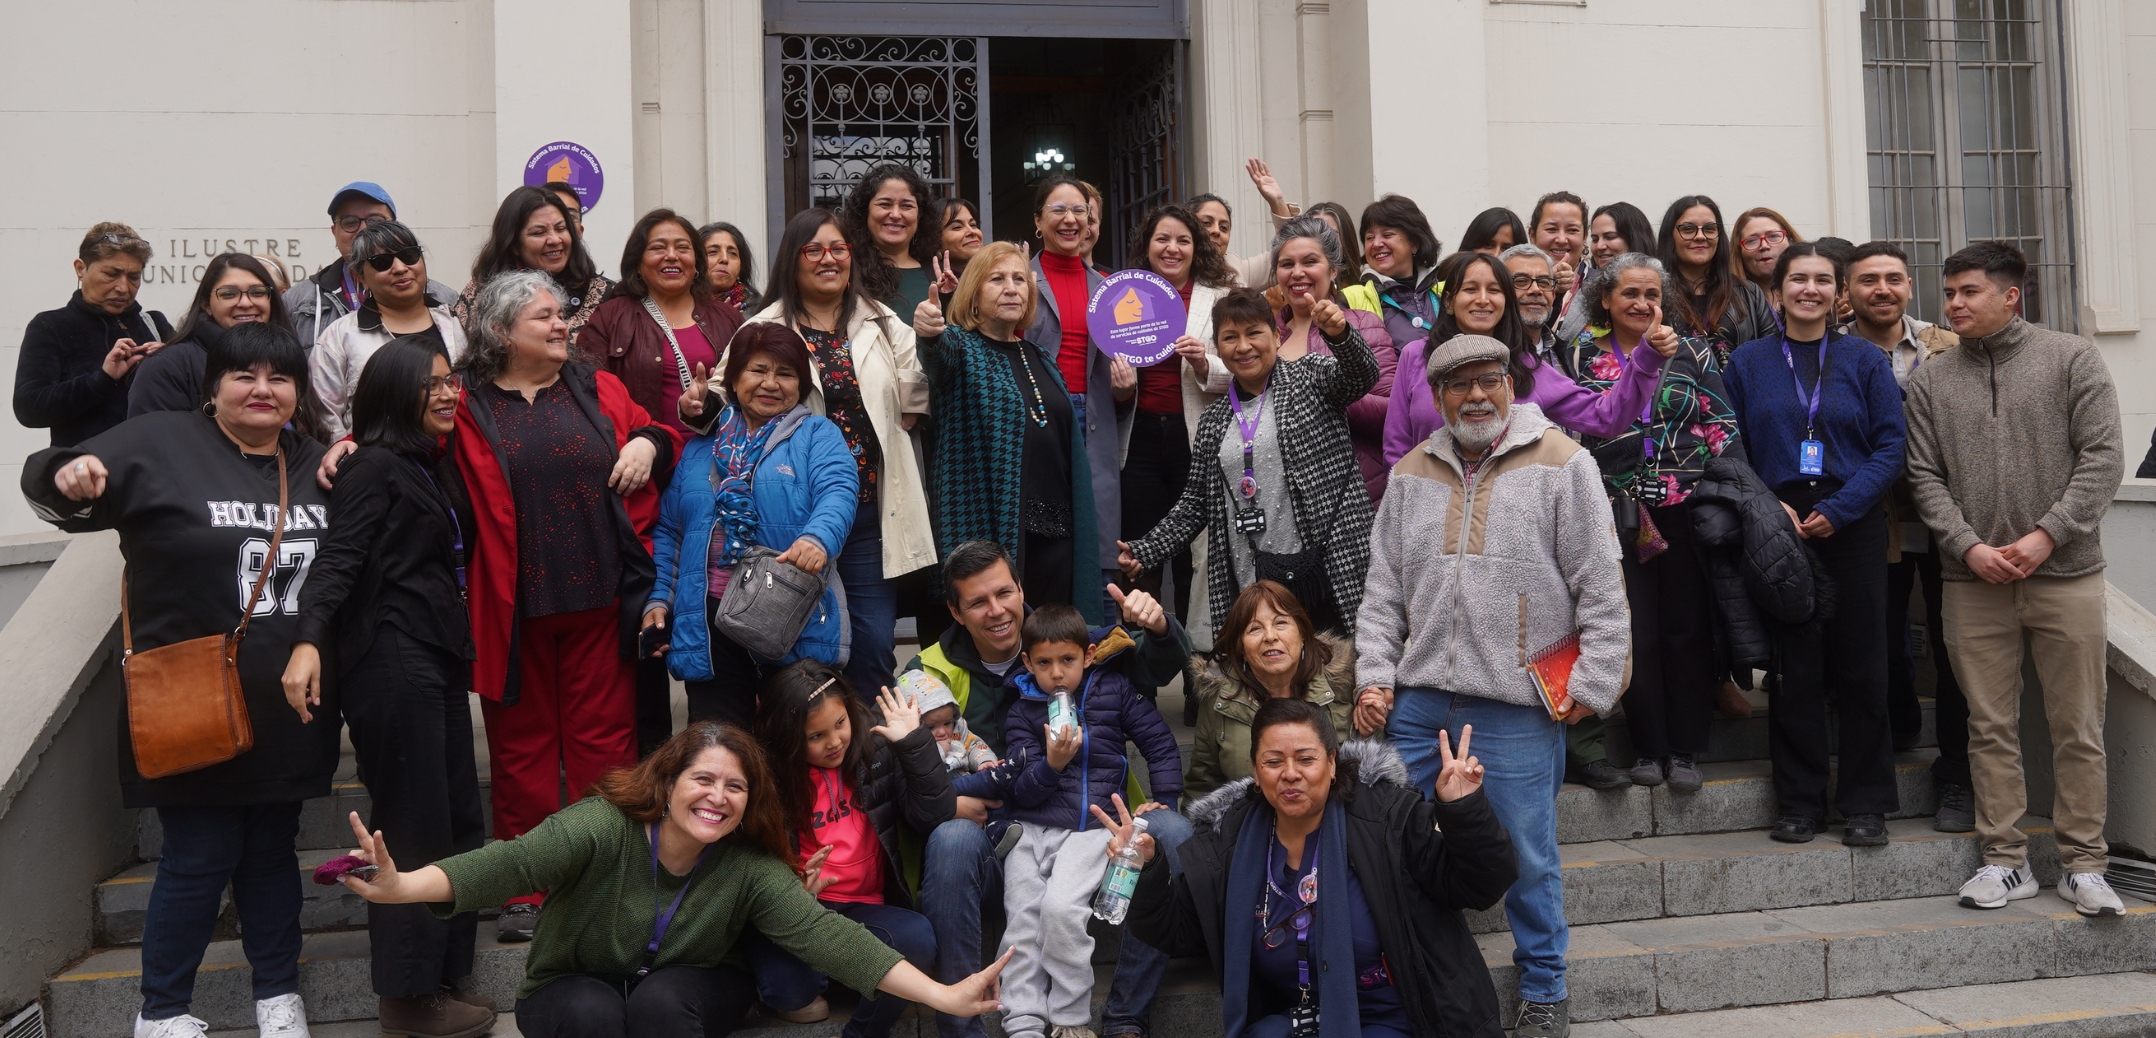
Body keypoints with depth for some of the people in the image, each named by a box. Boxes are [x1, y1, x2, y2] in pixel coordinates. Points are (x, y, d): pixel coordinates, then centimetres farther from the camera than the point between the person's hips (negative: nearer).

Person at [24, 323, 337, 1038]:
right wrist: (65, 477, -32)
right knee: (199, 857, 2)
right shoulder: (161, 444, -4)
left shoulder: (314, 464, 12)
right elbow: (50, 486, -8)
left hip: (288, 709, 5)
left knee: (272, 851, 15)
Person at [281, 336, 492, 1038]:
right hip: (392, 661, -9)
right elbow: (337, 558, -18)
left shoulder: (432, 467, 19)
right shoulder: (375, 466, -7)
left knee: (461, 825, 10)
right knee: (417, 833, -5)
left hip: (438, 661, 9)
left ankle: (443, 978, 18)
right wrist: (308, 641, -30)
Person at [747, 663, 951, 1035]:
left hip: (865, 909, 2)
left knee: (917, 938, -31)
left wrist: (915, 741, -12)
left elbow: (933, 819, -6)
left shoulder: (877, 750, 2)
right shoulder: (768, 777, -2)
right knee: (785, 985, -33)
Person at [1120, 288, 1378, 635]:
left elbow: (1362, 375, -13)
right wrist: (1144, 551, 8)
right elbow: (1196, 502, 19)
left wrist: (1340, 333, -34)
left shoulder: (1310, 376, 7)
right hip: (1252, 580, 3)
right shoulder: (1214, 419, 16)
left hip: (1329, 570, -3)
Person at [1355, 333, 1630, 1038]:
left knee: (1528, 856, 4)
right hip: (1418, 698, 4)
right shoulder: (1412, 474, 11)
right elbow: (1383, 589, 13)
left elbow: (1601, 588, -4)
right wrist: (1375, 677, 5)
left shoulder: (1561, 463, -2)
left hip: (1520, 707, -4)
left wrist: (1591, 685, -6)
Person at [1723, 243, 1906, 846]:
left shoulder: (1864, 361, 6)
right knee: (1794, 666, 2)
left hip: (1854, 528, 0)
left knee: (1860, 665, 1)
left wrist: (1839, 509, -11)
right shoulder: (1747, 363, 8)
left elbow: (1891, 446, 1)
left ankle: (1865, 803, 11)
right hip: (1779, 529, 0)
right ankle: (1800, 803, 11)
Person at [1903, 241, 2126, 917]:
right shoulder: (1932, 380, 9)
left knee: (2078, 728, 3)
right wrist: (1969, 547, -9)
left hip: (2065, 574, -1)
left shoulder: (2072, 359, 3)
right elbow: (1924, 477, 5)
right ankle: (2006, 861, 14)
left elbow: (2102, 457, -3)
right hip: (1973, 581, 2)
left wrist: (2046, 536, -13)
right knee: (1991, 727, 5)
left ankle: (2082, 864, 14)